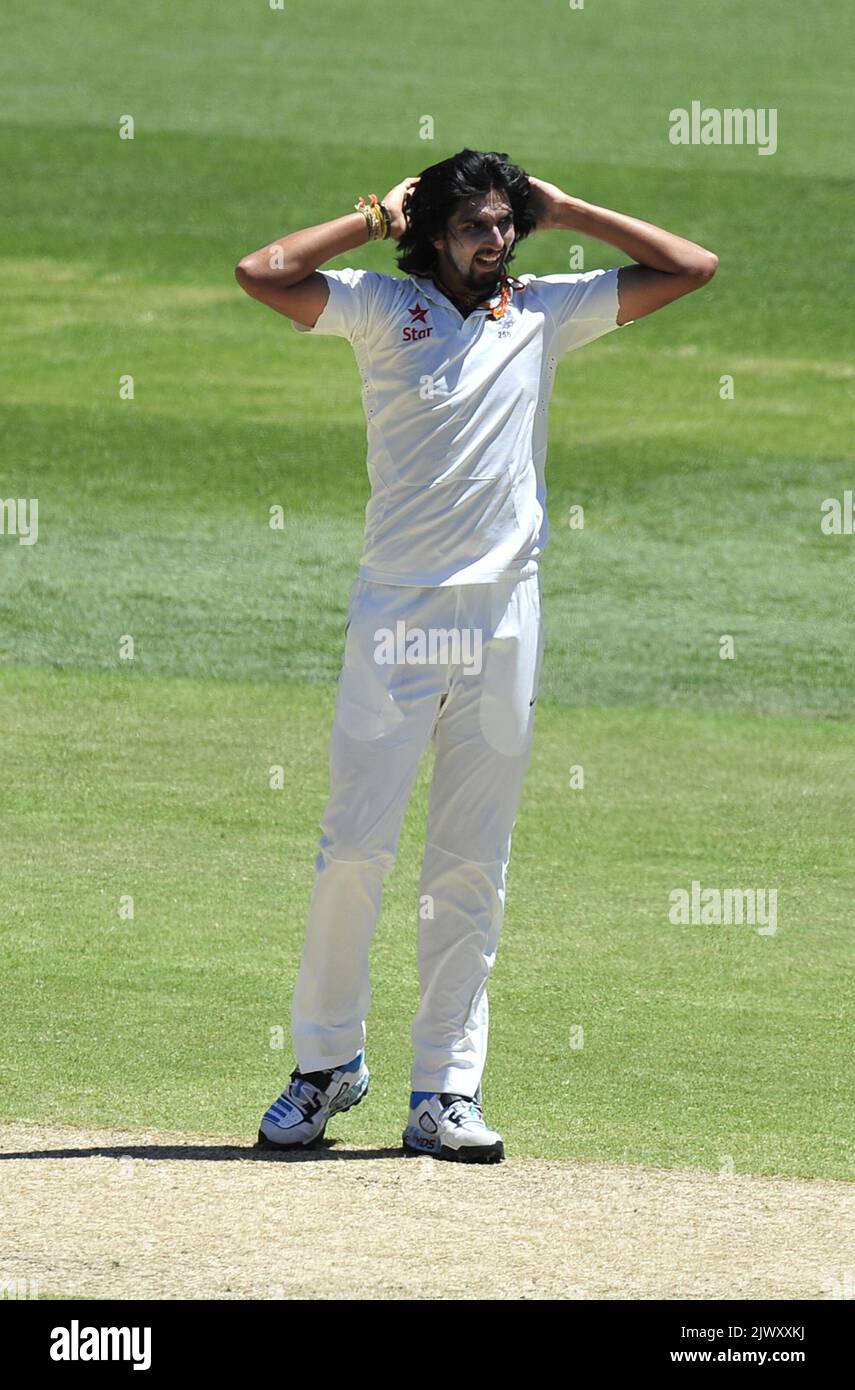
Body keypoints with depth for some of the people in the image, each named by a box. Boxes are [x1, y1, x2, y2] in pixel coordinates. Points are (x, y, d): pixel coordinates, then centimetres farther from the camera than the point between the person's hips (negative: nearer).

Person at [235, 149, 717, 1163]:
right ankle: (327, 1061, 8)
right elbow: (261, 272, -10)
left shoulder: (546, 312, 12)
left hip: (504, 613, 3)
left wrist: (565, 212, 9)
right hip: (396, 612, -3)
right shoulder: (385, 308, 4)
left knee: (473, 865, 3)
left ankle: (446, 1091, 5)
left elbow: (691, 268, 11)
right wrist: (376, 220, -1)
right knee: (356, 844, -7)